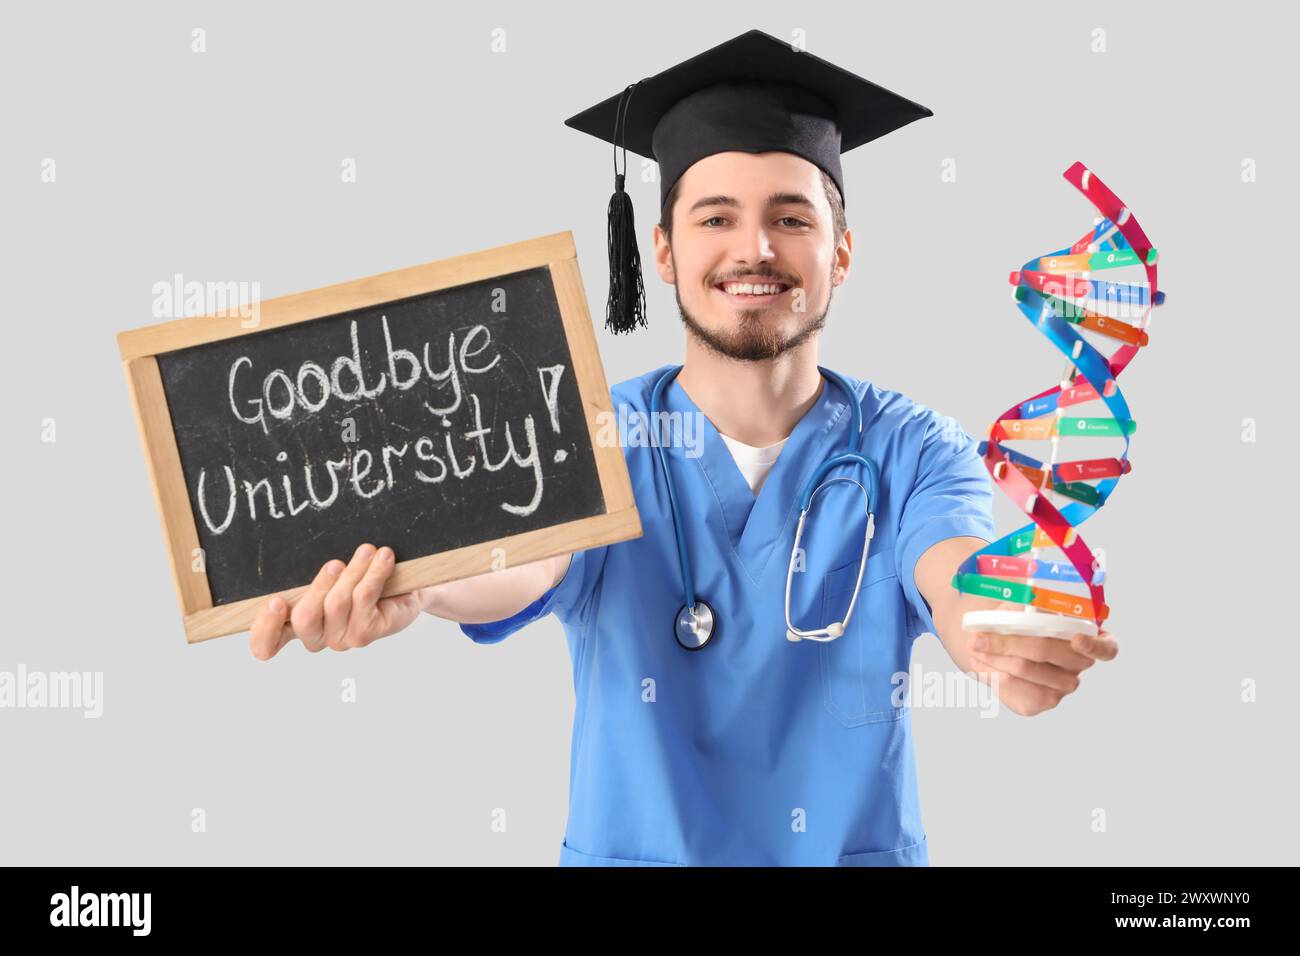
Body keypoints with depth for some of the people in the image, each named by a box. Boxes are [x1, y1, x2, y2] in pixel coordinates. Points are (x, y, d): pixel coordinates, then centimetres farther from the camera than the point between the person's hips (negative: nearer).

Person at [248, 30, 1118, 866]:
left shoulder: (914, 453, -2)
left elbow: (961, 584, -20)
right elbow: (522, 560, -22)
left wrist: (1012, 640, -42)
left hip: (863, 847, 1)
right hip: (635, 848, 0)